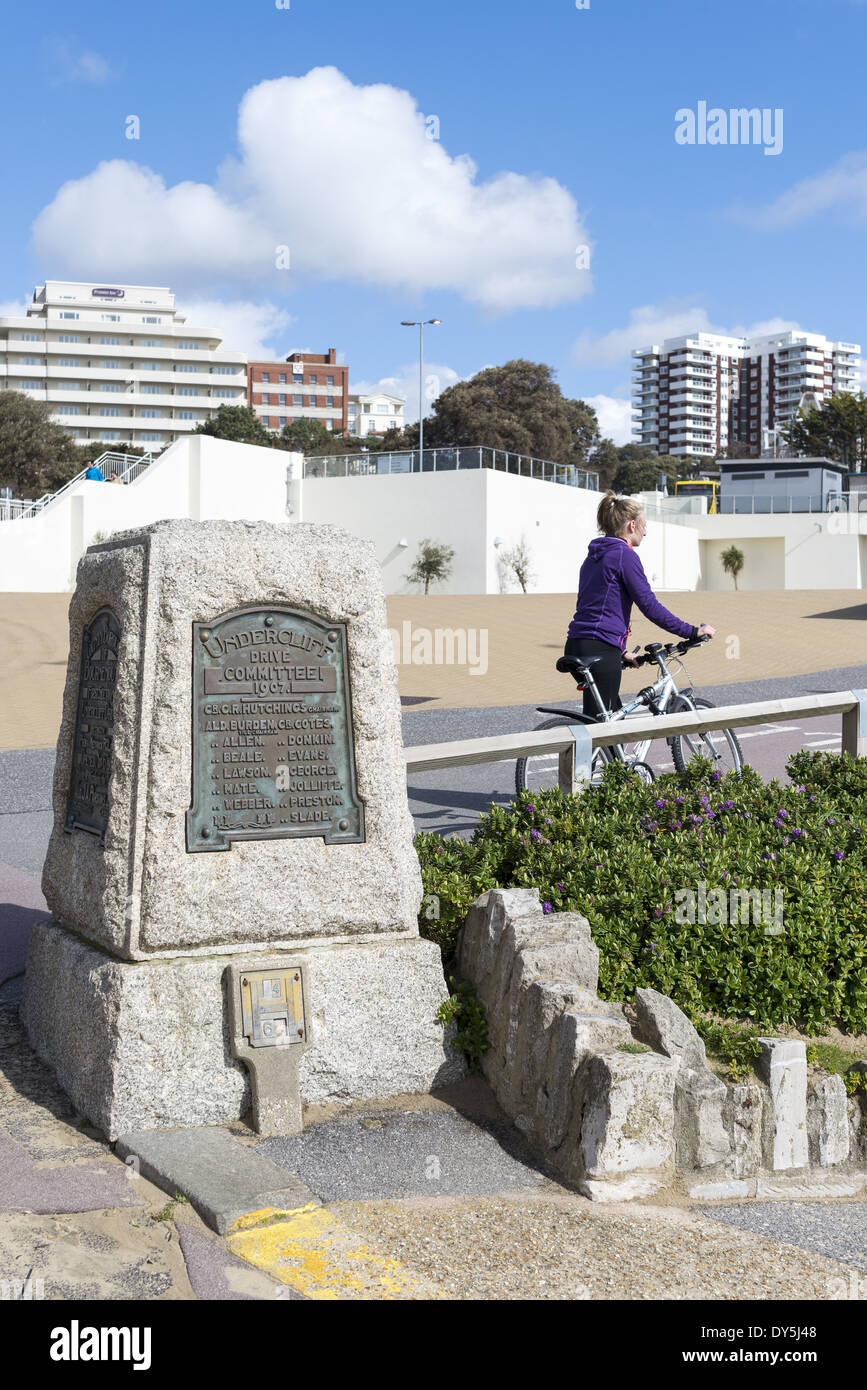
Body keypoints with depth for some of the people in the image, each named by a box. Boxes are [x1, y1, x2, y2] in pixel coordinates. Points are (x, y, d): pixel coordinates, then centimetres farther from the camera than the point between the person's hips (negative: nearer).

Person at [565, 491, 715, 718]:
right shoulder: (625, 555, -9)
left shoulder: (594, 556, 19)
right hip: (600, 651, -9)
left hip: (576, 647, 9)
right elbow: (650, 606, -14)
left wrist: (621, 651, 30)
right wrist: (693, 631, -7)